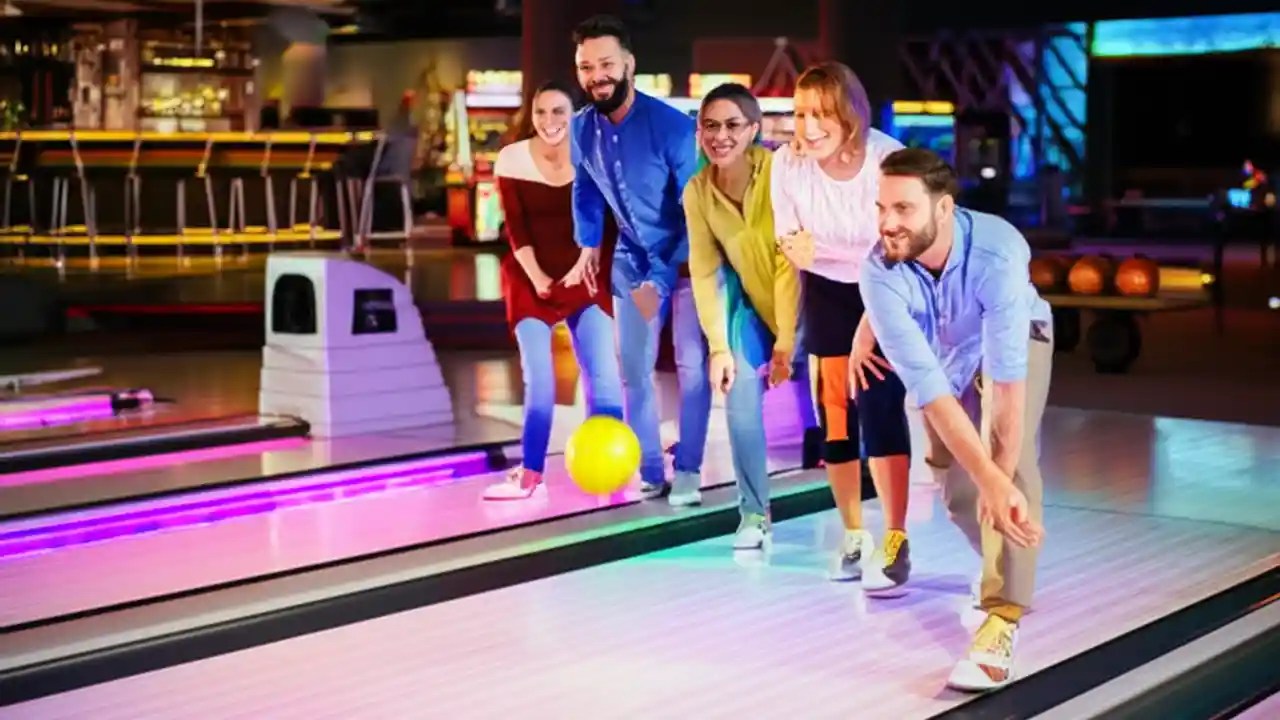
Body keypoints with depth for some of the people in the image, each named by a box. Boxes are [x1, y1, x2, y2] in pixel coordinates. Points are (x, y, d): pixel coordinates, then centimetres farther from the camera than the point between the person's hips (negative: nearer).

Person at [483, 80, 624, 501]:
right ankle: (530, 475, -1)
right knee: (538, 378, -6)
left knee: (603, 374, -5)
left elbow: (605, 220, -3)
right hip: (530, 279, 0)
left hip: (585, 277, 1)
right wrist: (536, 276, -13)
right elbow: (516, 228, -6)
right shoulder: (512, 159, -7)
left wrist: (596, 269, -12)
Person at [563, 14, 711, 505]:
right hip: (633, 261, 5)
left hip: (688, 259, -5)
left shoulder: (671, 125, -25)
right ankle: (651, 474, 14)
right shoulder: (582, 128, -9)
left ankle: (687, 472, 4)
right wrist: (588, 249, -2)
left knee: (692, 364, -6)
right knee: (633, 369, 4)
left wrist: (662, 280, -26)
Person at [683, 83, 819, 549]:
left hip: (801, 304, -3)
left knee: (818, 406, -4)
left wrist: (787, 339, -23)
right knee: (742, 407, -6)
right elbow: (704, 272, -7)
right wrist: (718, 346, -12)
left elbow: (791, 260, -24)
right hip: (752, 304, 3)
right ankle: (755, 514, 9)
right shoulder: (697, 192, -12)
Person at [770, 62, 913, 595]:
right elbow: (789, 243, -6)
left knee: (880, 404, -14)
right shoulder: (787, 162, -19)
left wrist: (822, 250, -31)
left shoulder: (888, 158, -28)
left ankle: (895, 542, -8)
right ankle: (854, 536, 20)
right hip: (827, 294, 3)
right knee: (834, 411, 4)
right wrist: (798, 250, -29)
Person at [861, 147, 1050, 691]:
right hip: (944, 355, 3)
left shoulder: (998, 251, -42)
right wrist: (991, 480, -47)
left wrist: (1003, 477, -45)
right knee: (959, 489, 7)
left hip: (1015, 341, -3)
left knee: (1010, 458, -27)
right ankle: (1012, 572, 41)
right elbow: (928, 387, -41)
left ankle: (1001, 621, -26)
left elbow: (1007, 375, -42)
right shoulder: (880, 273, -37)